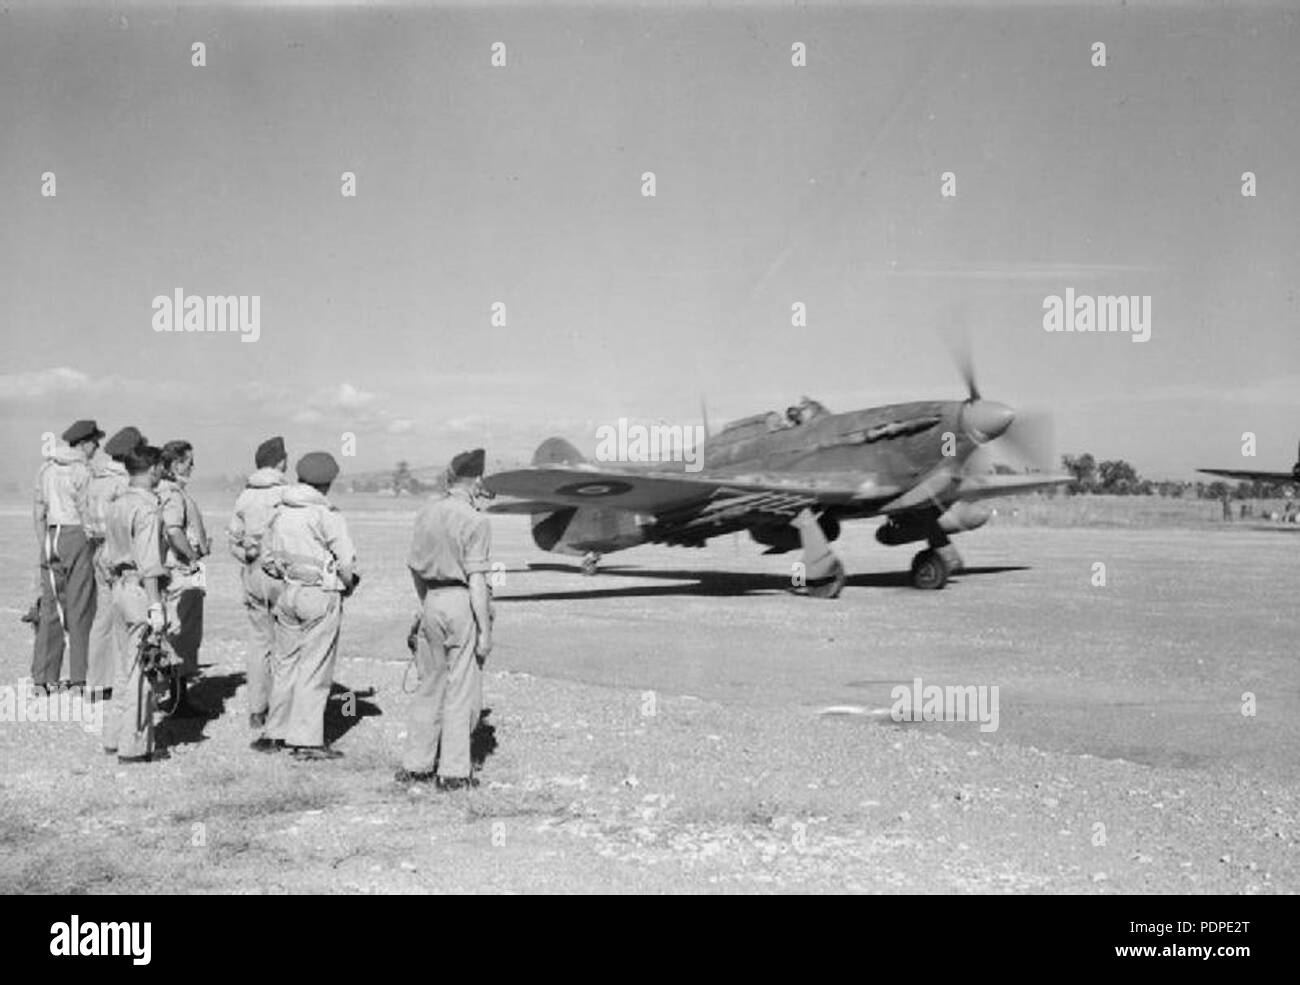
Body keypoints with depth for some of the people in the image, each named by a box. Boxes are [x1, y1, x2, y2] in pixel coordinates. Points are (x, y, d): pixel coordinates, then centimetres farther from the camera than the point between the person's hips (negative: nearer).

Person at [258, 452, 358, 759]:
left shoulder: (280, 512, 6)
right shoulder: (327, 515, -13)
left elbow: (267, 559, 13)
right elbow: (347, 561, -14)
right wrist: (349, 583, 5)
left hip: (288, 593, 6)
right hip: (322, 595, -6)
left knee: (284, 664, 15)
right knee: (314, 669, 0)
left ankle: (276, 733, 20)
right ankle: (306, 740, 3)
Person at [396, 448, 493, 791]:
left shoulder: (427, 512, 6)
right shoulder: (474, 521, -14)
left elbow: (414, 565, 13)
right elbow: (476, 579, -17)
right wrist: (485, 630, -14)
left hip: (433, 600, 6)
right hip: (463, 602, -6)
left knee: (430, 684, 16)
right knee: (462, 690, 2)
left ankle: (415, 764, 20)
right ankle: (454, 771, 6)